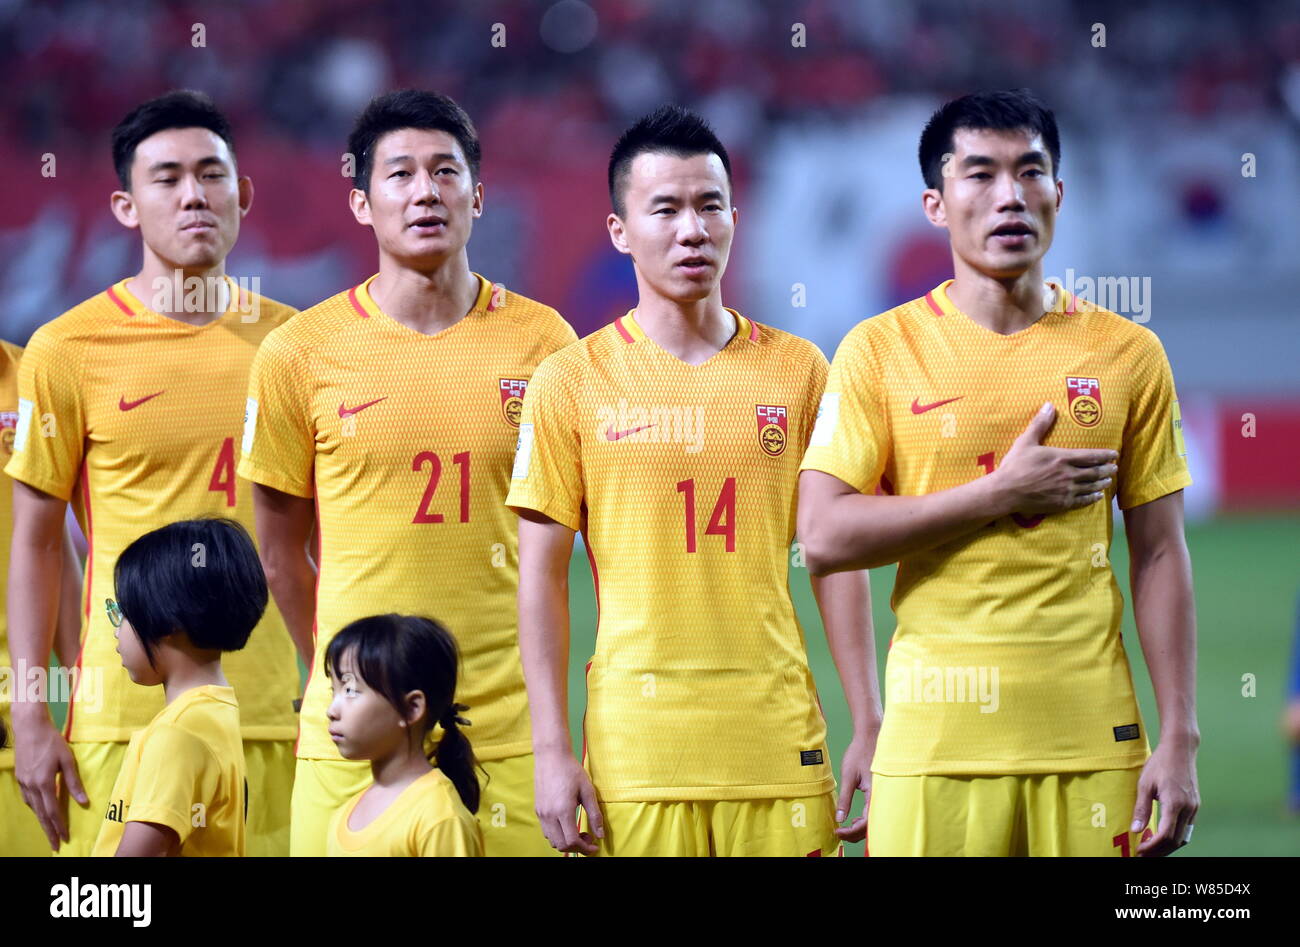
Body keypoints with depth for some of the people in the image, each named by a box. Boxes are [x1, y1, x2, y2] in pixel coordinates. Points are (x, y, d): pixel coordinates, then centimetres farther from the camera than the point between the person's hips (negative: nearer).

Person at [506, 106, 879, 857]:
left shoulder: (798, 372, 7)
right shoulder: (572, 383, 2)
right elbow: (542, 575, 2)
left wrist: (870, 731, 4)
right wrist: (553, 751, -4)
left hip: (778, 740, 1)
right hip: (636, 747, -1)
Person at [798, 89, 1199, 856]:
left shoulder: (1128, 355, 6)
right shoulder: (881, 351, 2)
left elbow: (1160, 555, 7)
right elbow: (823, 537, -6)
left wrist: (1180, 737, 0)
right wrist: (1002, 492, -10)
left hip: (1090, 741, 1)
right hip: (935, 736, -1)